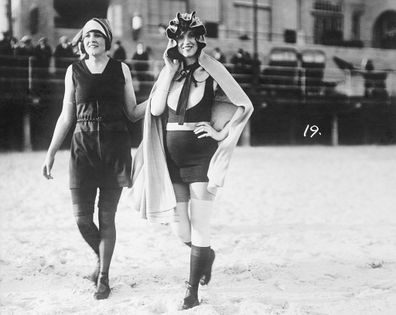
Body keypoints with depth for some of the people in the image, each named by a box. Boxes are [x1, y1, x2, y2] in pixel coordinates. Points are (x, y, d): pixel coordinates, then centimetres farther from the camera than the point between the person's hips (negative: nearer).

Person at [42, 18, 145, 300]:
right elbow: (66, 117, 10)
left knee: (106, 217, 0)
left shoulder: (121, 70, 6)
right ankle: (101, 257, 28)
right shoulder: (74, 71, 7)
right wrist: (51, 153, 6)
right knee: (82, 218, -2)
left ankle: (103, 277, 13)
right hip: (84, 147, 1)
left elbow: (133, 113, 9)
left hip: (115, 148, -1)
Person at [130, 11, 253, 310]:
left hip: (202, 155, -4)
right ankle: (207, 254, 40)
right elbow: (155, 110, -6)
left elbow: (245, 105, -4)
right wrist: (170, 71, -8)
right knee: (179, 226, 8)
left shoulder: (211, 70, -5)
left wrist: (223, 134, -9)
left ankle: (193, 291, 5)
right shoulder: (169, 71, 8)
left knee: (199, 226, -5)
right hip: (173, 157, 4)